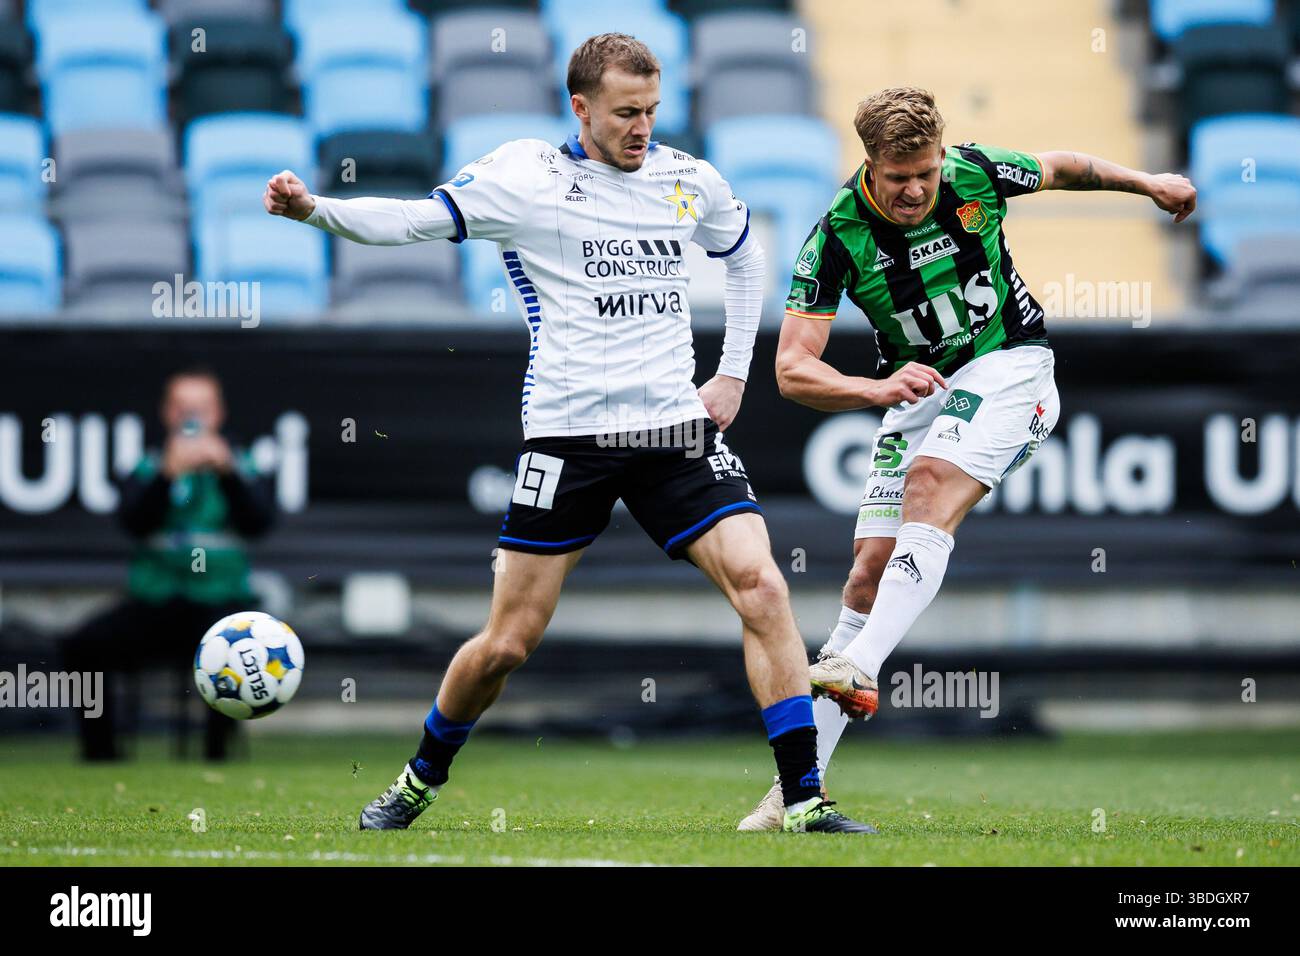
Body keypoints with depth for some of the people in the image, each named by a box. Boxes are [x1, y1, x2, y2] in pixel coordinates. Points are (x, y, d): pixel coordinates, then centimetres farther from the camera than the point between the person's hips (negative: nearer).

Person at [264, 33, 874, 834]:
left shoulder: (691, 182, 8)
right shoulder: (526, 178, -4)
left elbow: (745, 257, 26)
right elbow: (411, 220, -8)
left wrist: (733, 373, 17)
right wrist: (316, 210, -25)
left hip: (678, 429, 3)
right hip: (569, 434, -3)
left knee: (761, 587, -16)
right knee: (507, 644, 1)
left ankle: (804, 799, -10)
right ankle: (422, 778, 28)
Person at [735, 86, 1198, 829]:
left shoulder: (975, 175, -16)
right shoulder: (838, 236, -17)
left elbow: (1060, 169, 9)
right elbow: (792, 369, -19)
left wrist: (1147, 182, 19)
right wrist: (878, 388, -36)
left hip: (1009, 364, -2)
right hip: (920, 386, 2)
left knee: (931, 483, -31)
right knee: (873, 568, -5)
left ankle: (859, 669, -46)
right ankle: (802, 779, -2)